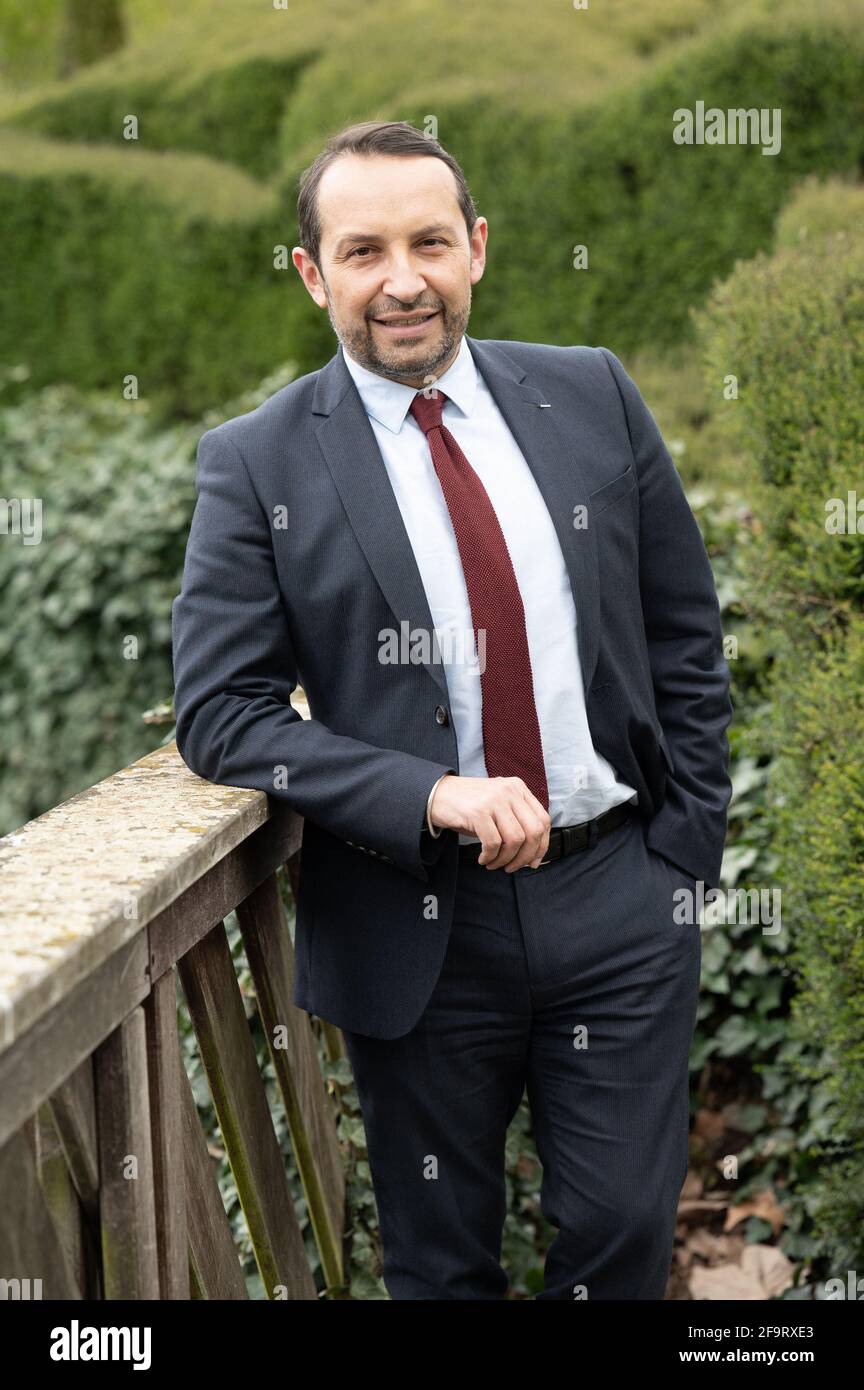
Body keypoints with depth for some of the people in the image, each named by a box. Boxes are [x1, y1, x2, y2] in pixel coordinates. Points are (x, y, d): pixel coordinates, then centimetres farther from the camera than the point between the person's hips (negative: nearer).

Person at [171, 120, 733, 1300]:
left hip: (619, 897, 2)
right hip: (415, 924, -1)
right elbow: (220, 711, -8)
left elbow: (686, 637, 8)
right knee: (442, 1258, 13)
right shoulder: (257, 463, -5)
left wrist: (686, 855, 2)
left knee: (625, 1231, 9)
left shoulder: (592, 396, 3)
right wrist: (431, 796, -19)